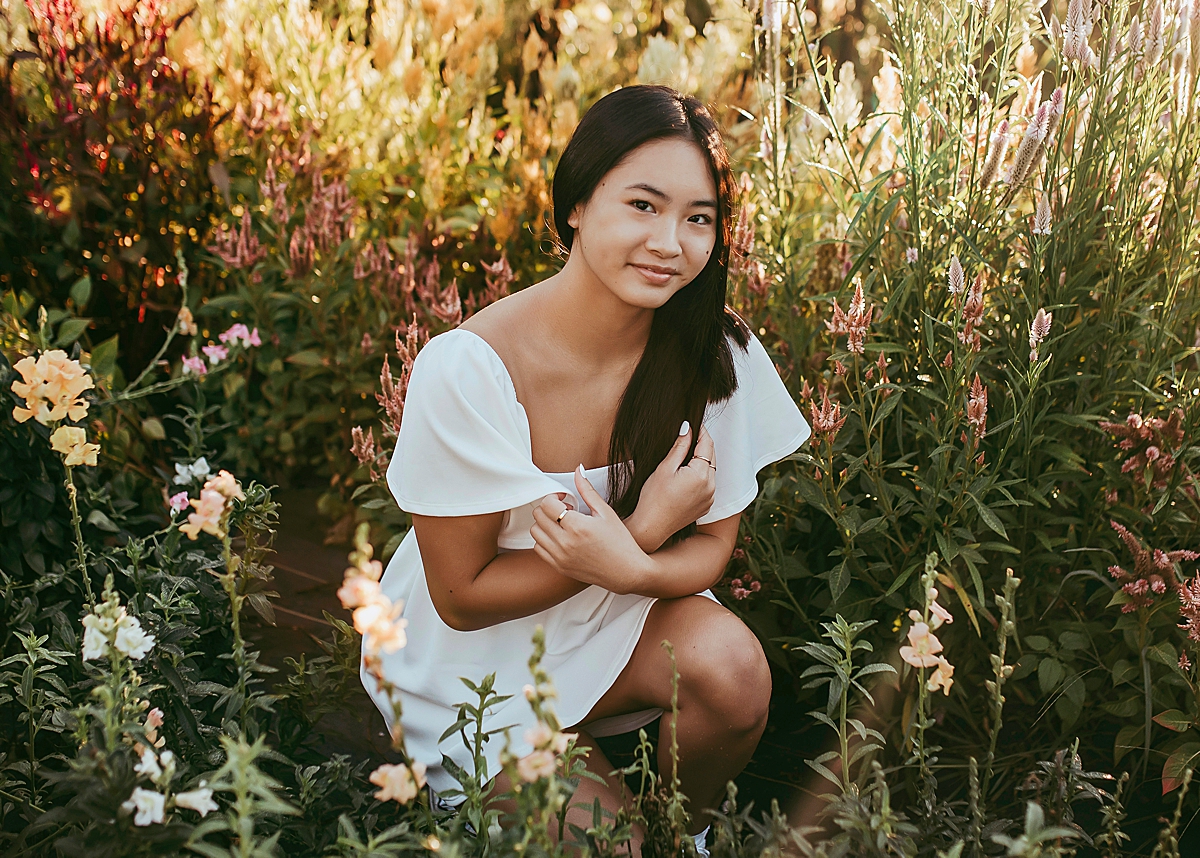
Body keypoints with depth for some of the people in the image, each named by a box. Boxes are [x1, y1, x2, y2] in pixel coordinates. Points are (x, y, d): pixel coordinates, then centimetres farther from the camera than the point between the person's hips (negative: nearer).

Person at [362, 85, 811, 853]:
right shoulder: (468, 368, -27)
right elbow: (462, 595, -18)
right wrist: (647, 528, -25)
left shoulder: (718, 354, -16)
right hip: (481, 660, -3)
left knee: (731, 665, -26)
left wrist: (626, 562, -31)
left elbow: (711, 547, -7)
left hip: (624, 619, 3)